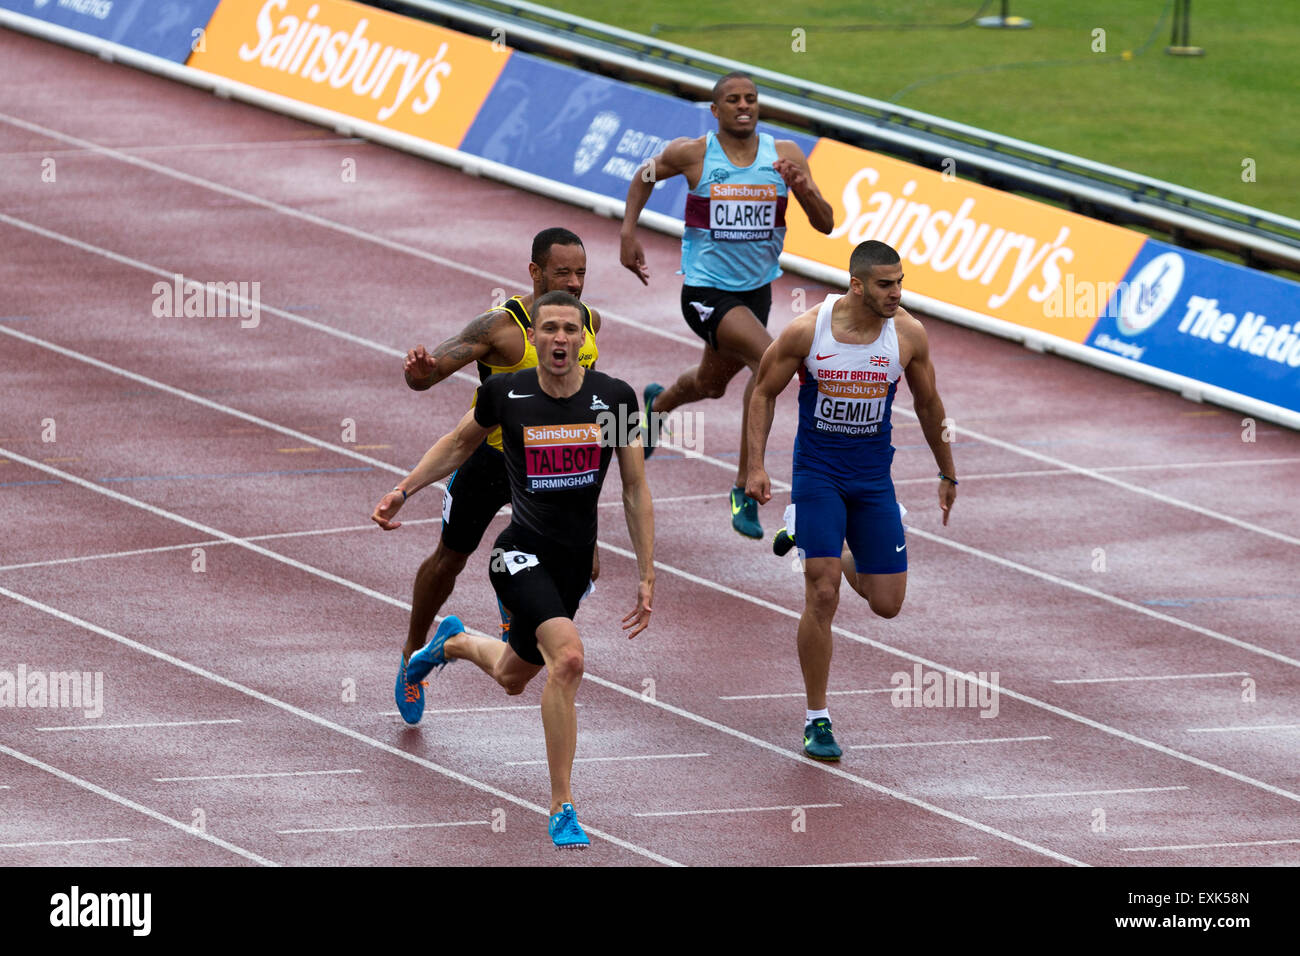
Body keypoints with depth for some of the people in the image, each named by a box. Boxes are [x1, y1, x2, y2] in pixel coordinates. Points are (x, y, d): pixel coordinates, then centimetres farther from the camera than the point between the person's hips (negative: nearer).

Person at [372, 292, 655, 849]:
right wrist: (404, 490, 7)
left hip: (575, 562, 4)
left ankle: (453, 644, 59)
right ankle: (561, 809, -18)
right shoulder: (506, 394, -10)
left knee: (512, 678, 22)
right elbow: (460, 442, 12)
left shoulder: (614, 399, -6)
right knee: (568, 657, -28)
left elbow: (636, 490, 3)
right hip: (523, 552, -4)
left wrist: (647, 577, 1)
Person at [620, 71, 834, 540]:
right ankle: (745, 488, -23)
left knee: (711, 385, 26)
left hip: (757, 288, 5)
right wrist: (628, 233, 4)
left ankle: (658, 403, 64)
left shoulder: (785, 155, -4)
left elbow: (825, 225, -3)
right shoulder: (692, 154, -10)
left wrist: (805, 191, -23)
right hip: (707, 289, -5)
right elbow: (646, 175, 11)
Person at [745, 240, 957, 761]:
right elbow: (764, 392, -1)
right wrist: (755, 466, -9)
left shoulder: (908, 334, -9)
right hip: (817, 472, -3)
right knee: (822, 595, -13)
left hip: (873, 478, 3)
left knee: (887, 604, 2)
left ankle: (844, 559, 37)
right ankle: (816, 720, -1)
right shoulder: (806, 331, -15)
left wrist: (948, 473, 17)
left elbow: (928, 404, 8)